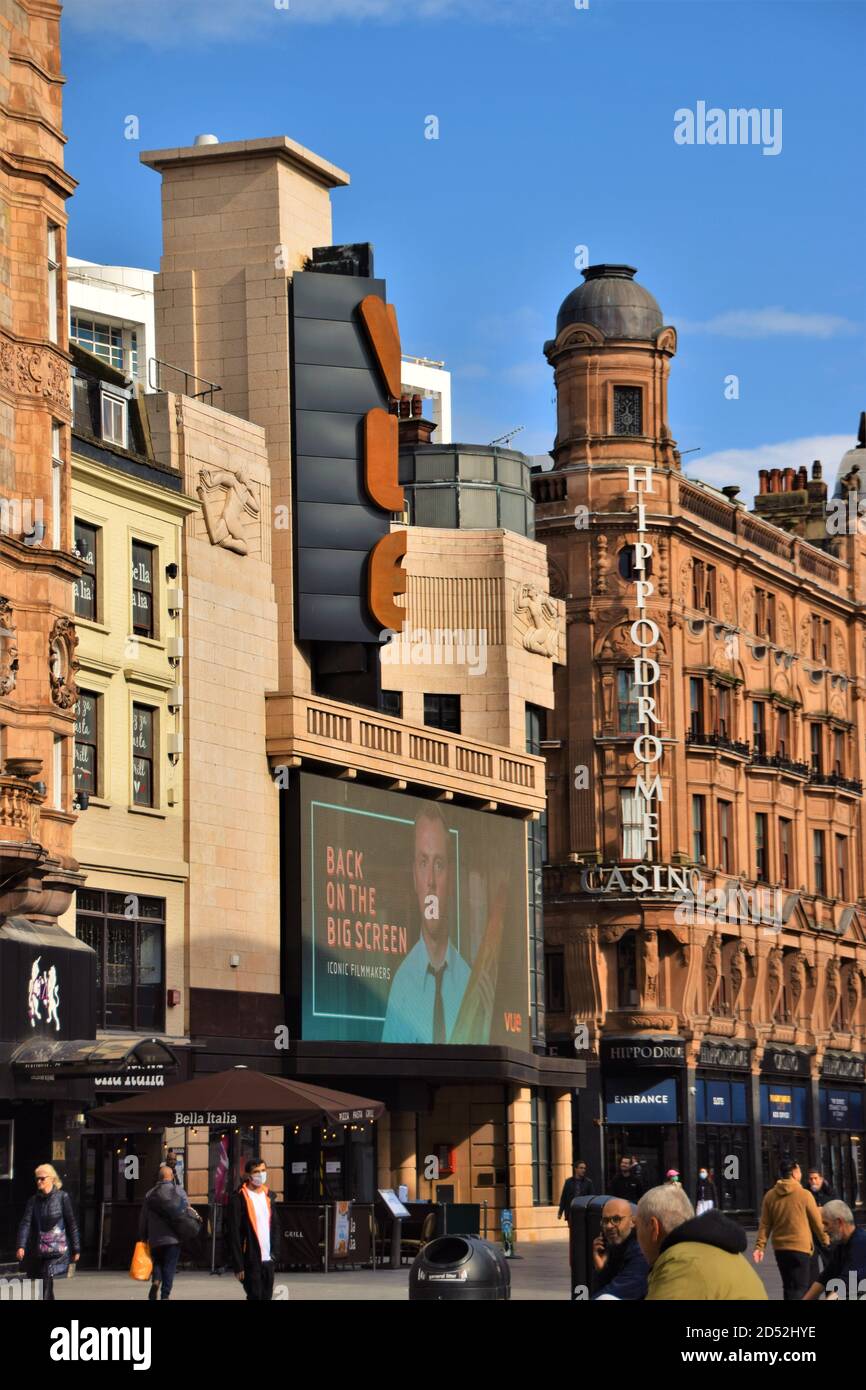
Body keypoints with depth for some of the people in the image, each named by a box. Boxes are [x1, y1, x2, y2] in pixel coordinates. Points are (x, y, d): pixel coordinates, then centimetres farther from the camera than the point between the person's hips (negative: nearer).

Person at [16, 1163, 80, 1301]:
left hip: (56, 1249, -4)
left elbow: (72, 1224, 1)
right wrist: (21, 1246, -16)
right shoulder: (33, 1200, 8)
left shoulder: (62, 1197, -2)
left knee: (47, 1279, -16)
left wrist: (76, 1249, 2)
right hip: (37, 1250, 4)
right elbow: (25, 1223, -2)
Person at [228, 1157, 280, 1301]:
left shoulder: (267, 1195, 12)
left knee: (266, 1297, 6)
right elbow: (234, 1234, -11)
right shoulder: (239, 1198, -8)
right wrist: (238, 1265, -15)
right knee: (255, 1297, -7)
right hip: (251, 1261, -6)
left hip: (268, 1259, 6)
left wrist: (274, 1252, 8)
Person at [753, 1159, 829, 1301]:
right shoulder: (804, 1194, -9)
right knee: (800, 1288, -5)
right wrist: (825, 1240, 14)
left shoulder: (770, 1196, 2)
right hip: (800, 1247, -5)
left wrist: (760, 1246, 2)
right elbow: (817, 1222, -1)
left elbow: (765, 1224, 0)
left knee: (789, 1286, 18)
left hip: (779, 1248, 5)